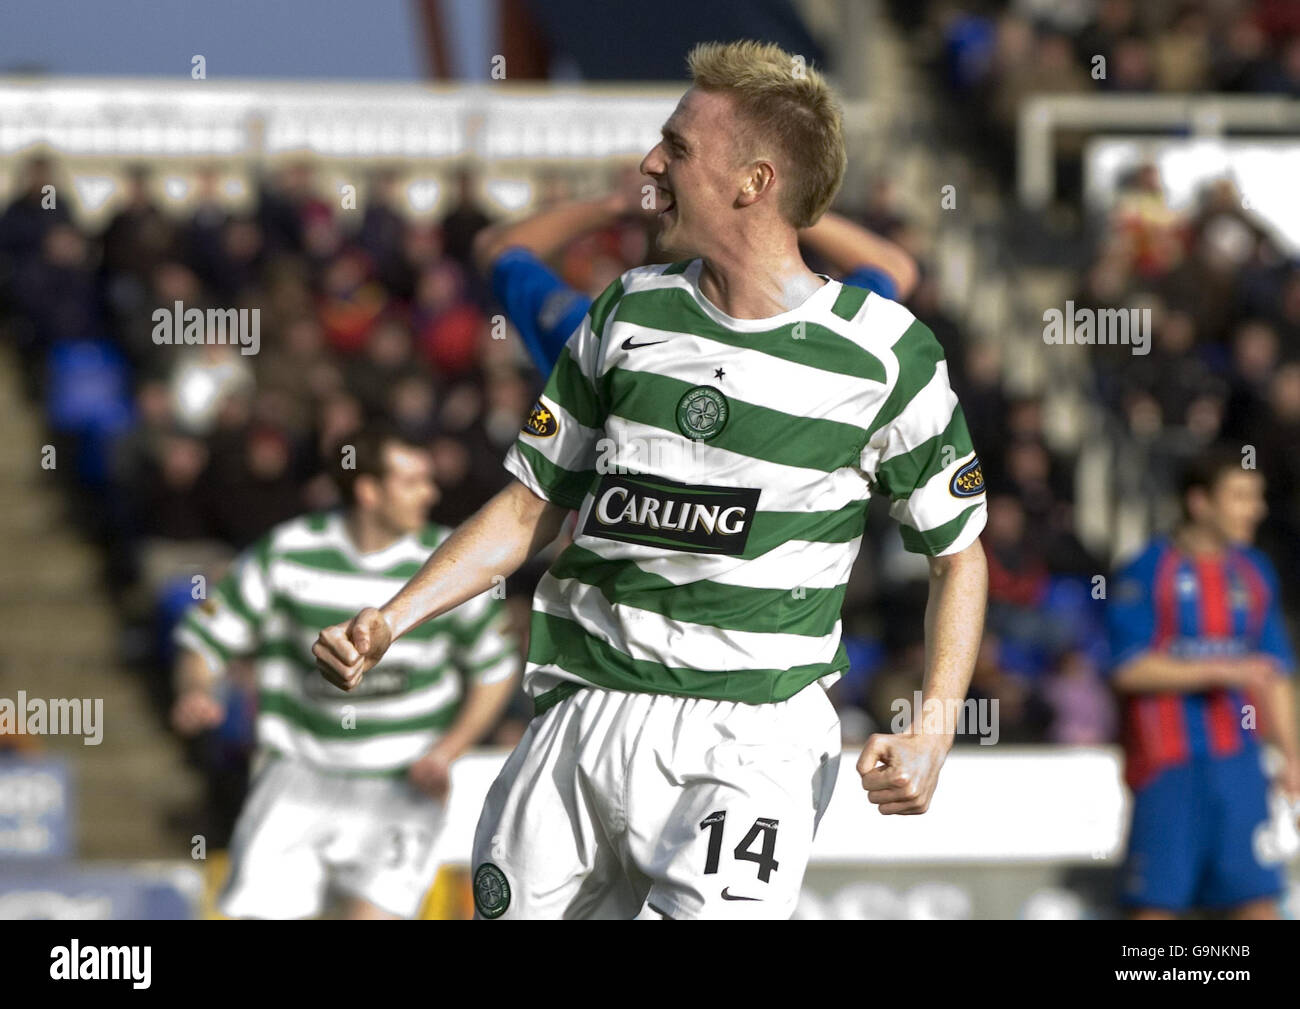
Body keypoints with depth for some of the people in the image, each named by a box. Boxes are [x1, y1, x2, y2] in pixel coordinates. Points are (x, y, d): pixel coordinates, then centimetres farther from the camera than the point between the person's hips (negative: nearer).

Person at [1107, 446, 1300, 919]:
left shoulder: (1254, 573, 12)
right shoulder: (1148, 572, -6)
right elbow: (1129, 670, -12)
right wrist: (1219, 671, -16)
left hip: (1236, 757, 5)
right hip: (1167, 762, -5)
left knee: (1258, 894, -1)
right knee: (1157, 901, -2)